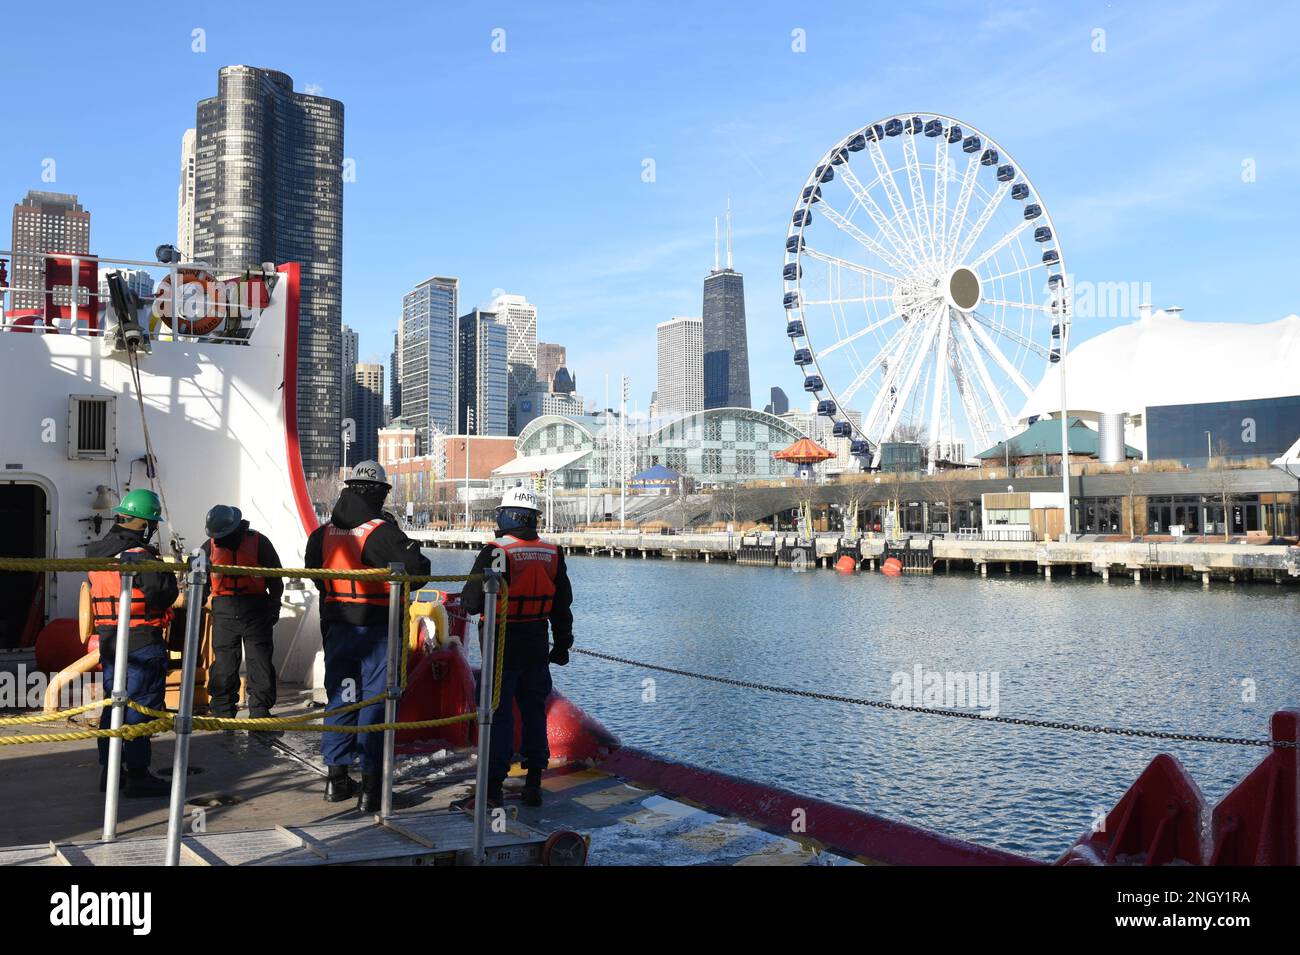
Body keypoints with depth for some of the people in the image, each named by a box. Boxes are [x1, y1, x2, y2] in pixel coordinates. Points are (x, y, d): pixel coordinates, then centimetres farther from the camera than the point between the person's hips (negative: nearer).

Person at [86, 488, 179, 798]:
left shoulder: (97, 552, 10)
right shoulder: (140, 554, -17)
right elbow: (164, 593, -19)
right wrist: (169, 576, 1)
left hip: (108, 637, 8)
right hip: (142, 640, -8)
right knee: (141, 706, -3)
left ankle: (109, 772, 23)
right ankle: (138, 777, 0)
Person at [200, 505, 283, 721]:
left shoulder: (259, 542, -2)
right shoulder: (210, 546, 6)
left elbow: (275, 577, 5)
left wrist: (273, 605, 1)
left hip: (256, 612, -2)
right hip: (224, 614, 2)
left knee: (260, 663, 1)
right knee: (223, 665, 5)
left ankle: (260, 712, 9)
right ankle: (223, 712, 16)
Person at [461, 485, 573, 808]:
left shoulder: (495, 552, -15)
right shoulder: (552, 554, 3)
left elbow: (472, 601, -14)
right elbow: (562, 605, 9)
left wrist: (465, 602, 10)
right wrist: (562, 645, 19)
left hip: (502, 647, -4)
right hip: (537, 647, 5)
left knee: (499, 714, 3)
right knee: (534, 712, 13)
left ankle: (493, 787, 7)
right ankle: (533, 786, 19)